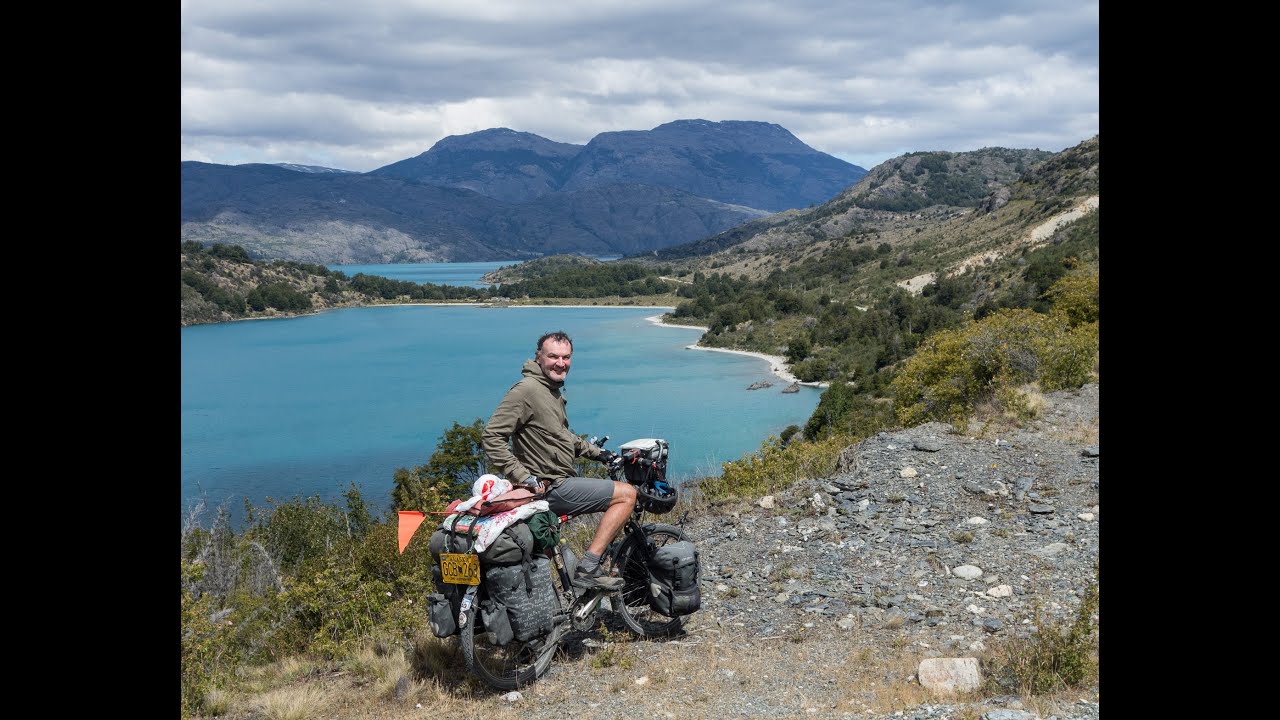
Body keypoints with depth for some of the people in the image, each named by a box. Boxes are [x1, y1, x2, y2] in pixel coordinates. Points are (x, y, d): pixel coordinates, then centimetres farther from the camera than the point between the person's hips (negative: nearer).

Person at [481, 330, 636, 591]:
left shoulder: (553, 391, 14)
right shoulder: (526, 389, -18)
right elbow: (491, 436, -22)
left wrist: (597, 452, 20)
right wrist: (524, 477, -24)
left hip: (560, 481, 10)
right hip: (550, 488, -10)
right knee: (627, 494, -12)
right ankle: (587, 569, -13)